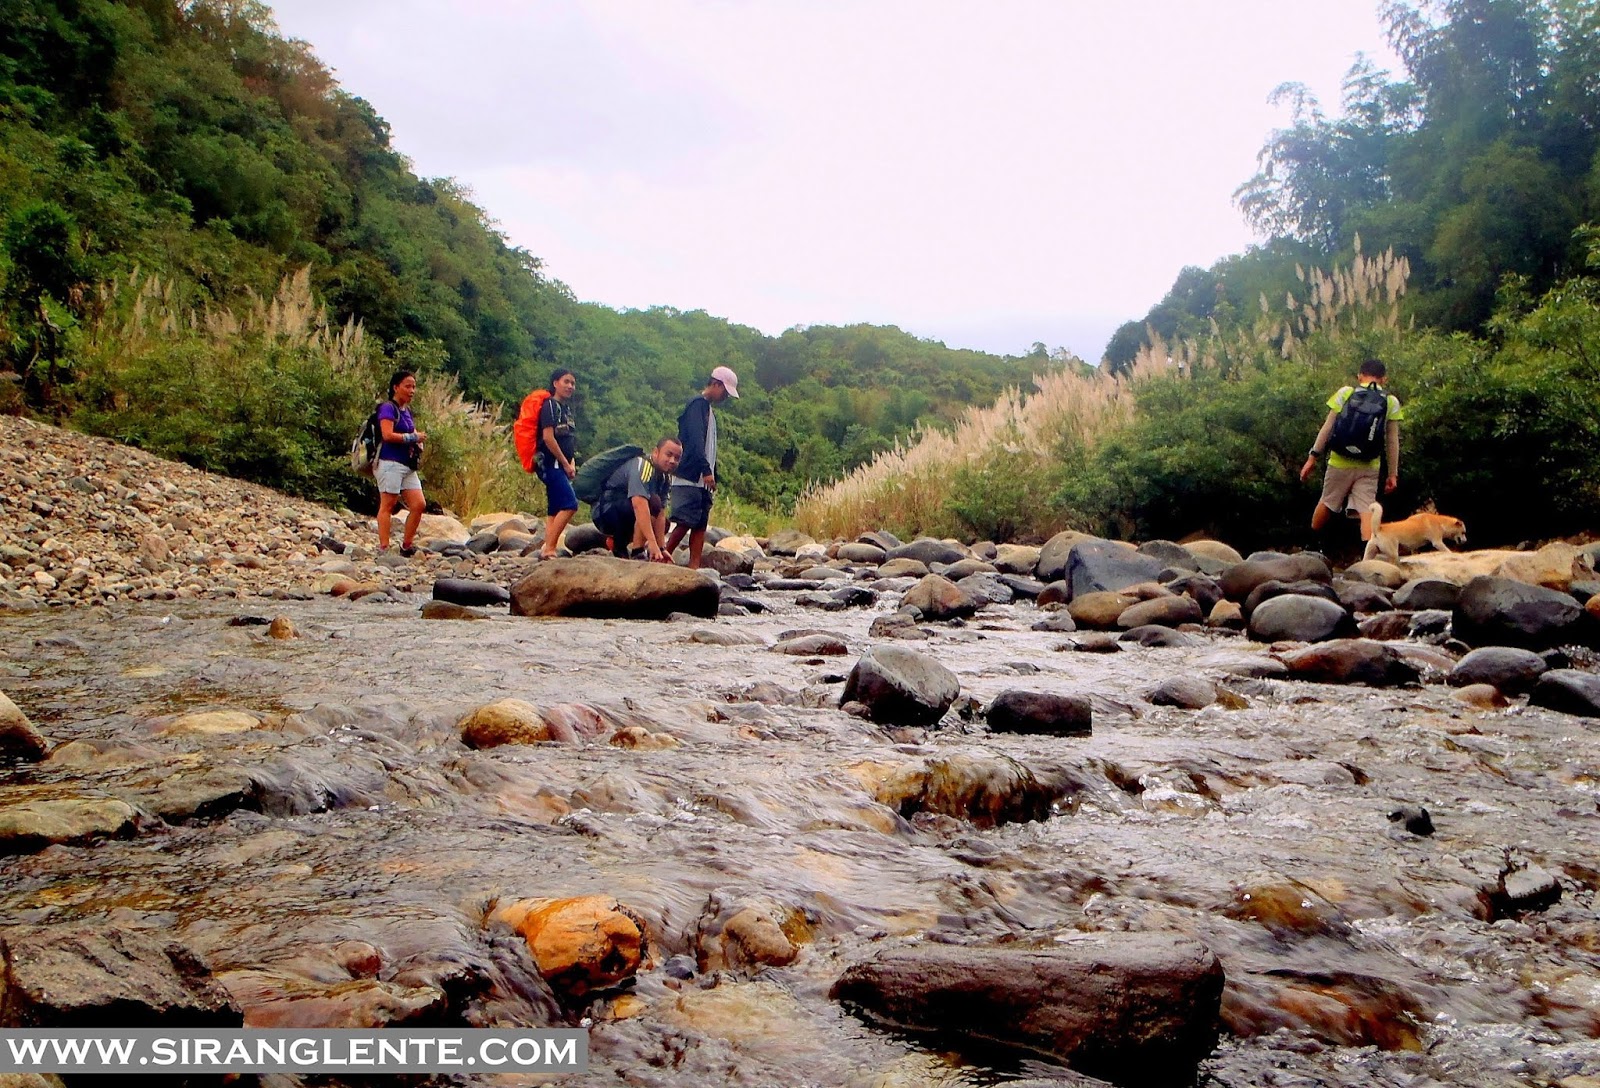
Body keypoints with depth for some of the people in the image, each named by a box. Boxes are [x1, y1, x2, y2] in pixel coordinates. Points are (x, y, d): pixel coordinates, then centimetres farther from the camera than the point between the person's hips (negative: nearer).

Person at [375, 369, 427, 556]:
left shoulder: (407, 411, 19)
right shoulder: (388, 408, -7)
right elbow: (388, 435, -19)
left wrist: (418, 442, 8)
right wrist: (413, 438, -12)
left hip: (408, 465, 8)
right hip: (391, 463, -8)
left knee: (419, 504, 1)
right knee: (387, 505, -6)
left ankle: (407, 545, 11)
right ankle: (383, 548, -5)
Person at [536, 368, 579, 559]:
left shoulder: (565, 408, 19)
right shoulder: (550, 405, -8)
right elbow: (548, 437, -16)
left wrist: (572, 464, 7)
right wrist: (566, 464, -12)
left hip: (560, 466, 10)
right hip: (552, 464, -10)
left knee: (555, 510, 6)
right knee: (570, 504, -20)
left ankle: (548, 550, 5)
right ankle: (549, 548, -20)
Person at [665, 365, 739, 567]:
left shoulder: (709, 410, 23)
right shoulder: (697, 405, -7)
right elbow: (695, 440, -19)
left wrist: (713, 477, 19)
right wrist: (707, 471, -26)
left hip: (702, 480, 10)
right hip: (689, 478, -10)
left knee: (701, 525, 4)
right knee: (685, 522, -13)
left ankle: (695, 567, 2)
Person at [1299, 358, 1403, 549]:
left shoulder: (1345, 393, 2)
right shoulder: (1391, 402, 4)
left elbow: (1327, 428, -1)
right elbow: (1392, 441, 4)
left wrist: (1312, 457, 3)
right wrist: (1393, 474, 8)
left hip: (1341, 463, 0)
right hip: (1369, 467, 0)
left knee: (1326, 503, 18)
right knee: (1366, 511, -5)